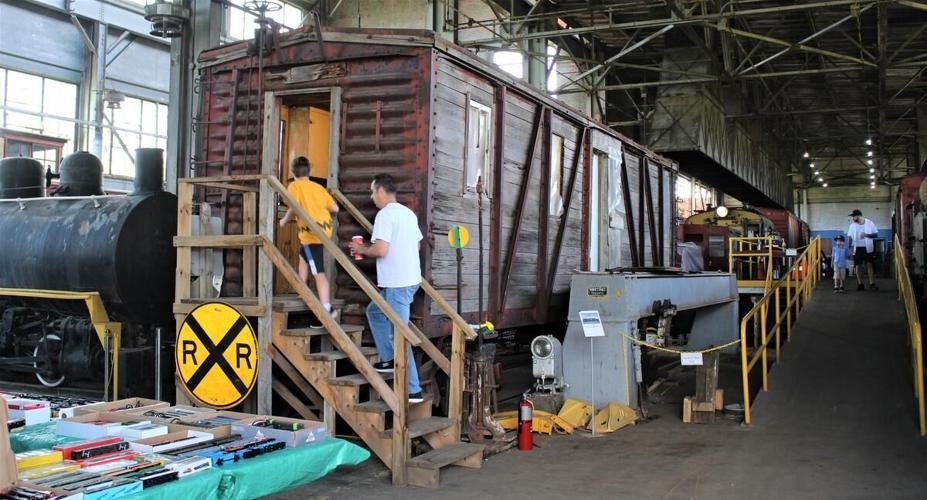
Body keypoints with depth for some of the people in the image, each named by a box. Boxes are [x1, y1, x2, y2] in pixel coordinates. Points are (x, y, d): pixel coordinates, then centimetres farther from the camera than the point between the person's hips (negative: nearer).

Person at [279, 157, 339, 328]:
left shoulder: (294, 186, 3)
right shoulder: (318, 187, 18)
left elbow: (294, 207, -14)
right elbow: (335, 208, 11)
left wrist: (284, 221, 4)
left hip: (311, 232, -7)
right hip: (325, 228, 7)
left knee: (319, 273, -11)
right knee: (303, 255, 32)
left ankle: (325, 311, -16)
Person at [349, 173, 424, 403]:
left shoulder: (385, 214, -13)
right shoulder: (408, 213, 14)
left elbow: (380, 249, -22)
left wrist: (362, 249, -2)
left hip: (397, 284, -10)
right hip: (410, 279, 10)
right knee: (374, 311, 27)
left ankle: (413, 390, -3)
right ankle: (388, 359, 24)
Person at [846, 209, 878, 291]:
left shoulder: (869, 223, -2)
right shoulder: (853, 225, 5)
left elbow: (876, 234, -2)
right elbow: (850, 237, 6)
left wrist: (866, 235, -19)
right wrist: (849, 247, -7)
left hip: (867, 248, -2)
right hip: (857, 248, 2)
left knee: (870, 265, -6)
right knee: (858, 266, 3)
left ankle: (872, 284, -6)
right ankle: (860, 284, 8)